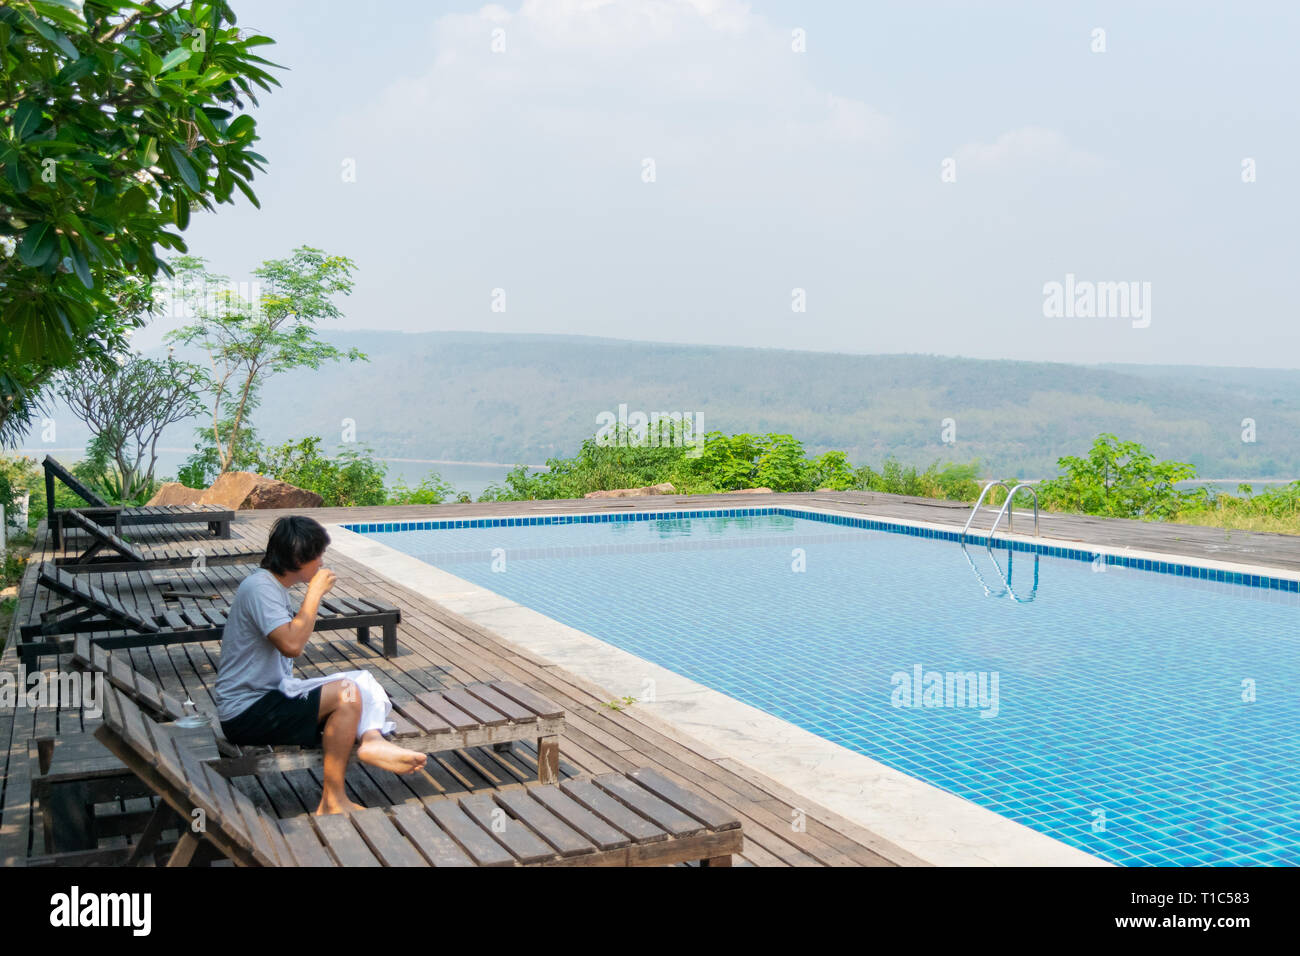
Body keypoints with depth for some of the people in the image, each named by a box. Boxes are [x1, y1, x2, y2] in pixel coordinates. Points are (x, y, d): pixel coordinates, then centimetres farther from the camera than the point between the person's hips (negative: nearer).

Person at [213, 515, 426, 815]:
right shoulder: (259, 587, -18)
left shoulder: (273, 587, 14)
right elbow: (291, 644, -29)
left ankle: (372, 739, -27)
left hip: (271, 692, 10)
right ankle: (332, 802, -20)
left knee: (363, 680, 3)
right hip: (247, 714, -10)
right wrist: (315, 592, -19)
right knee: (345, 694, -25)